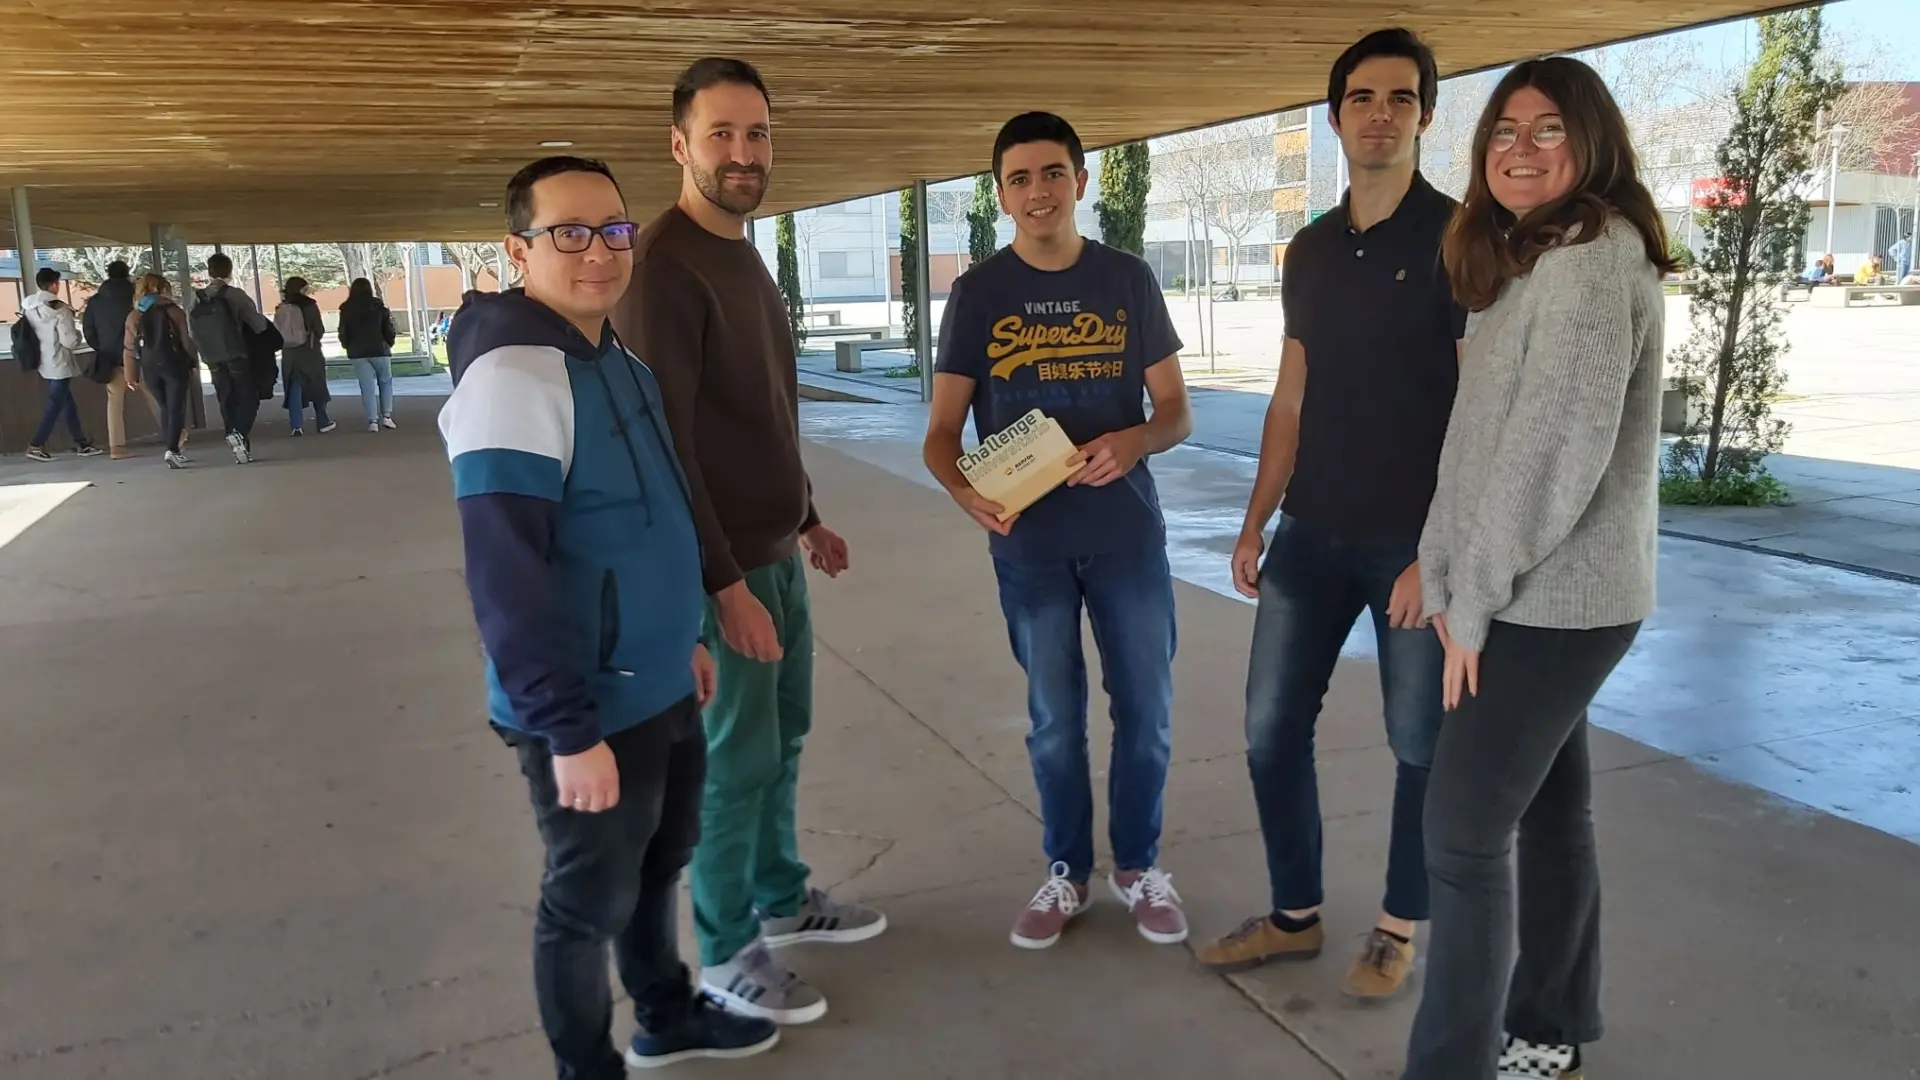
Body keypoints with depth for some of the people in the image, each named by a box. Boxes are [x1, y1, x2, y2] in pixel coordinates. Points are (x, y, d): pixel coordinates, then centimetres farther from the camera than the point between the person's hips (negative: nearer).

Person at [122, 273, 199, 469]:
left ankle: (174, 446, 20)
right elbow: (186, 340, -6)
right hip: (174, 365, -3)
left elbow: (129, 349, 3)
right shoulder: (173, 311, -3)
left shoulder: (133, 316, 5)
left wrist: (131, 376, 7)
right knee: (176, 408, -1)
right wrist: (194, 361, 8)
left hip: (150, 368, 3)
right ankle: (173, 450, -14)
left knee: (165, 408, 17)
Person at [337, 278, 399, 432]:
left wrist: (349, 347, 21)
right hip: (379, 350, -1)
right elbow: (388, 329, 0)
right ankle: (386, 415, 4)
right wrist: (389, 343, 17)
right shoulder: (378, 307, -2)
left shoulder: (346, 310, 1)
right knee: (385, 382, 15)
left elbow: (343, 332, 5)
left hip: (358, 352, 1)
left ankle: (373, 420, -5)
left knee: (367, 386, 2)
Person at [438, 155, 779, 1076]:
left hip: (658, 689, 9)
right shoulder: (512, 376, -22)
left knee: (657, 863, 25)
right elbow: (507, 579, -25)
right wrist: (568, 729, -24)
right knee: (589, 903, 10)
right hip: (592, 710, -9)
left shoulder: (619, 361, 8)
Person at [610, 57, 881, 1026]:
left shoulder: (745, 257, 13)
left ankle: (782, 899, 37)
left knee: (782, 740, 18)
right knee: (735, 758, 3)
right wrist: (722, 580, -23)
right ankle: (725, 954, 20)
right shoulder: (663, 264, -17)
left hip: (775, 549, 9)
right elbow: (662, 440, -22)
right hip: (720, 564, -9)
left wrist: (805, 518, 20)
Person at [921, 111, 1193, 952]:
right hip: (1028, 544, -1)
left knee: (1147, 710, 9)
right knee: (1054, 719, 11)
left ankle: (1138, 867, 30)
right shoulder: (978, 293, -1)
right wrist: (964, 490, -24)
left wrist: (1130, 442, -20)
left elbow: (1176, 412, 3)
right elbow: (941, 432, -2)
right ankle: (1066, 873, 30)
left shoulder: (1128, 281, 1)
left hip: (1127, 534, 1)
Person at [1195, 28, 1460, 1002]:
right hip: (1314, 534, 6)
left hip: (1417, 540, -5)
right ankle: (1295, 915, 25)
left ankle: (1401, 927, 26)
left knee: (1422, 744, 8)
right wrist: (1255, 523, 10)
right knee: (1271, 726, 8)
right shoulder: (1310, 251, 10)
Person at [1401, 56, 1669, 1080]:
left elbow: (1560, 447, -22)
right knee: (1548, 809, 16)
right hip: (1543, 597, 10)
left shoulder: (1590, 258, -15)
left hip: (1547, 602, -10)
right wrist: (1449, 570, 8)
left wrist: (1473, 595, -16)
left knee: (1462, 832, -7)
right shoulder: (1532, 259, 16)